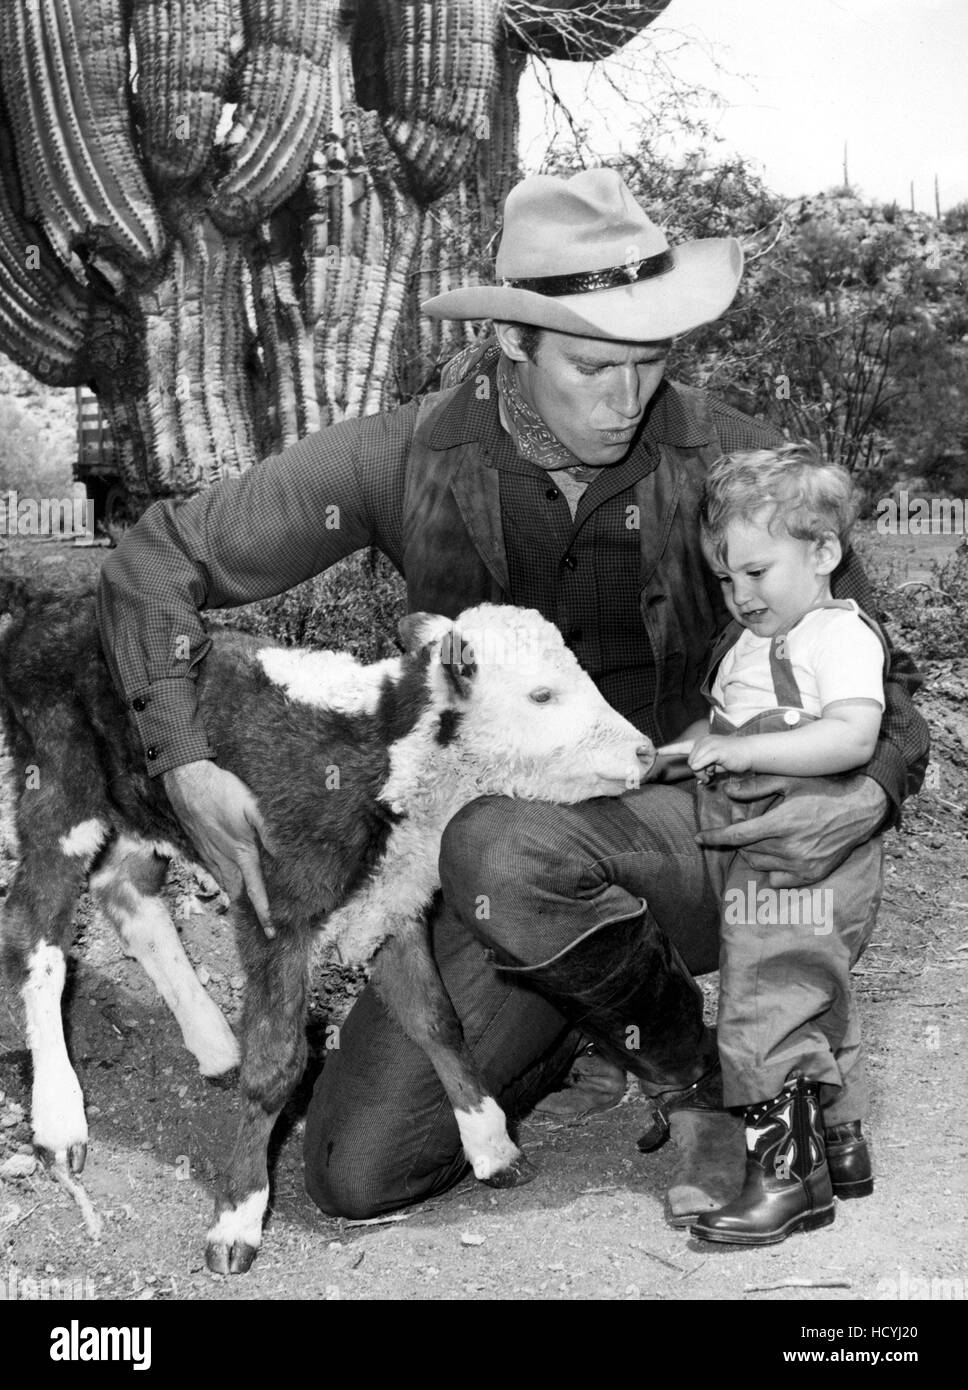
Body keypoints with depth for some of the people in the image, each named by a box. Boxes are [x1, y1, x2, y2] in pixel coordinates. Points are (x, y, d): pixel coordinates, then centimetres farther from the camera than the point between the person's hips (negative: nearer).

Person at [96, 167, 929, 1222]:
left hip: (691, 831, -2)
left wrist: (872, 794, -23)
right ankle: (574, 1024, 22)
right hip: (498, 872, 3)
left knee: (502, 849, -37)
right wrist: (184, 762, -18)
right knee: (355, 1176, -4)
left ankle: (669, 1028, -3)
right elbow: (158, 558, -5)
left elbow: (866, 663, -1)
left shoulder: (729, 460, -12)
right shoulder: (410, 460, -11)